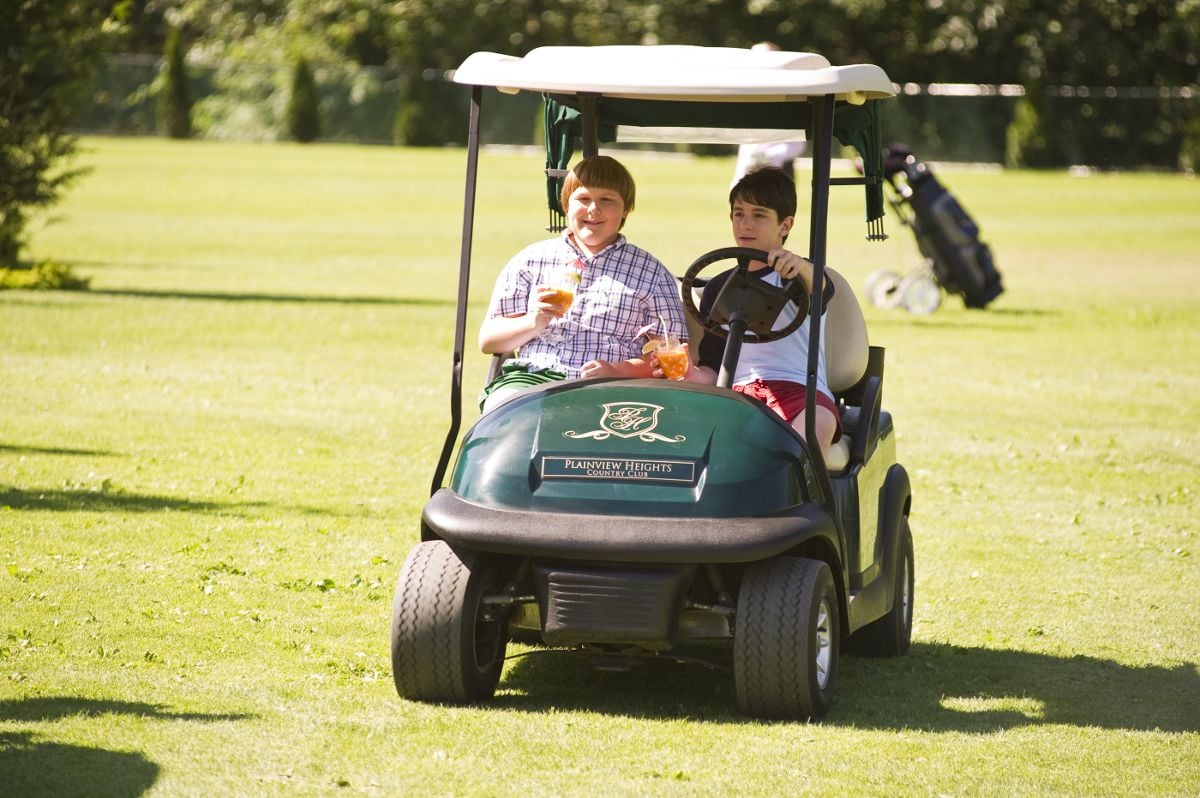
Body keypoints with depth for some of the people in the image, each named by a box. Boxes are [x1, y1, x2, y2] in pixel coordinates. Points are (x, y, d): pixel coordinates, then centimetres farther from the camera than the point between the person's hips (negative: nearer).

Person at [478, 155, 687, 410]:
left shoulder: (651, 272, 15)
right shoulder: (530, 260, 18)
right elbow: (487, 341, 15)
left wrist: (620, 370, -14)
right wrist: (534, 322, -7)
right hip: (532, 378, 1)